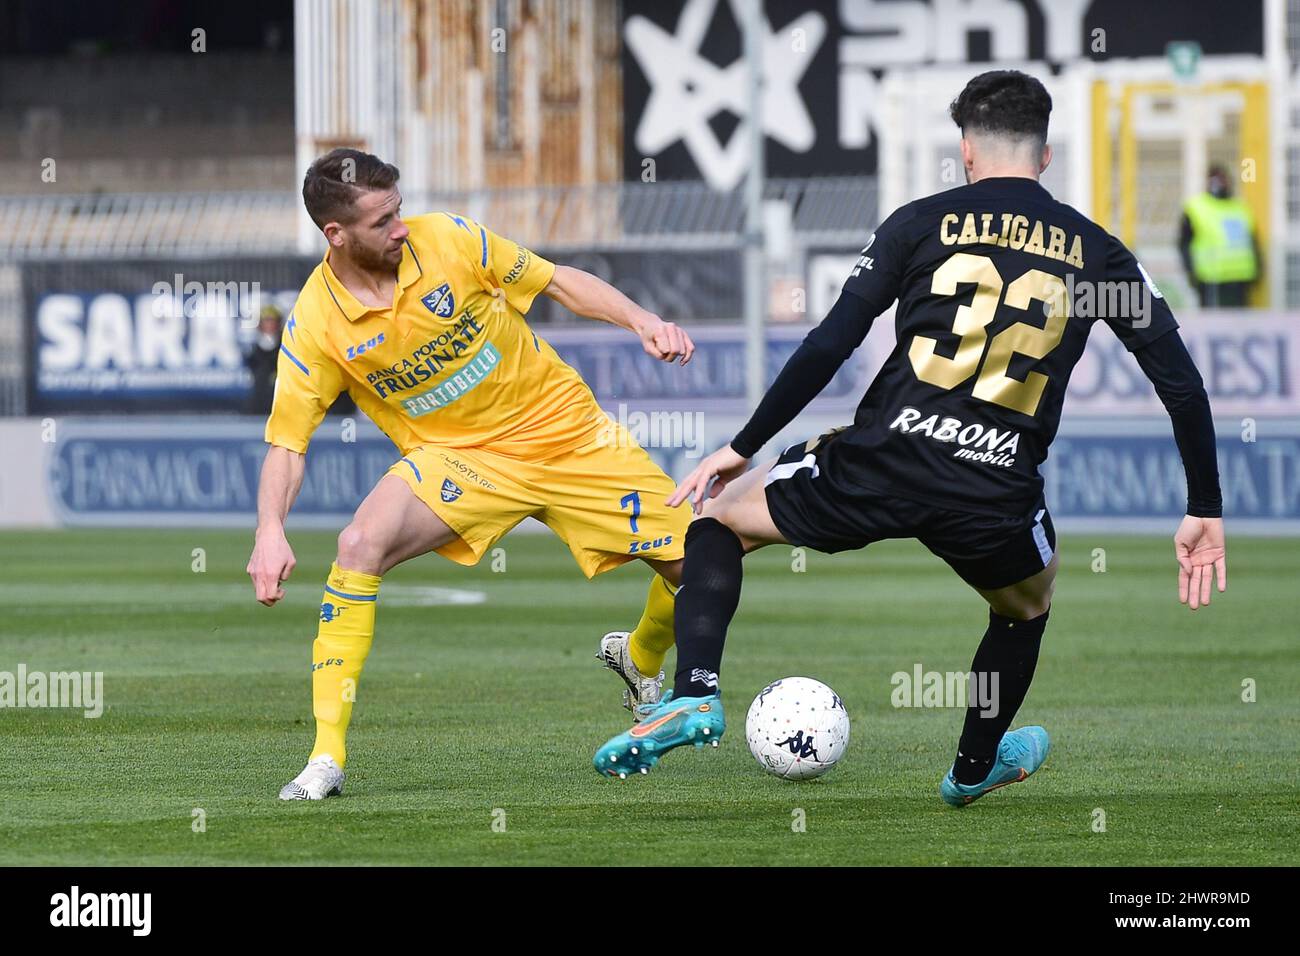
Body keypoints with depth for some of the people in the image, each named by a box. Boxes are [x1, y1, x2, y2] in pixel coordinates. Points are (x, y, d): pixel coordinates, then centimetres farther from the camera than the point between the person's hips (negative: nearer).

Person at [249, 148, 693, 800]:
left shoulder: (447, 239, -12)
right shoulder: (315, 325, -14)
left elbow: (558, 282, -1)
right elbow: (286, 441, -11)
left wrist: (641, 321, -15)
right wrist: (270, 532, -28)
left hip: (565, 427, 1)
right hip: (458, 456, -1)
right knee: (360, 545, -30)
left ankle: (641, 659, 33)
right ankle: (326, 757, -23)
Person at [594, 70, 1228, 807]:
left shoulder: (921, 223, 8)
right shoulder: (1098, 252, 12)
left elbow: (829, 346, 2)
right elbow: (1183, 384, 8)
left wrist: (742, 448, 10)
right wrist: (1206, 512, 16)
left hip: (882, 463, -1)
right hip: (998, 493, 1)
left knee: (719, 517, 21)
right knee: (1027, 606, 36)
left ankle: (694, 693, 0)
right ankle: (975, 768, 50)